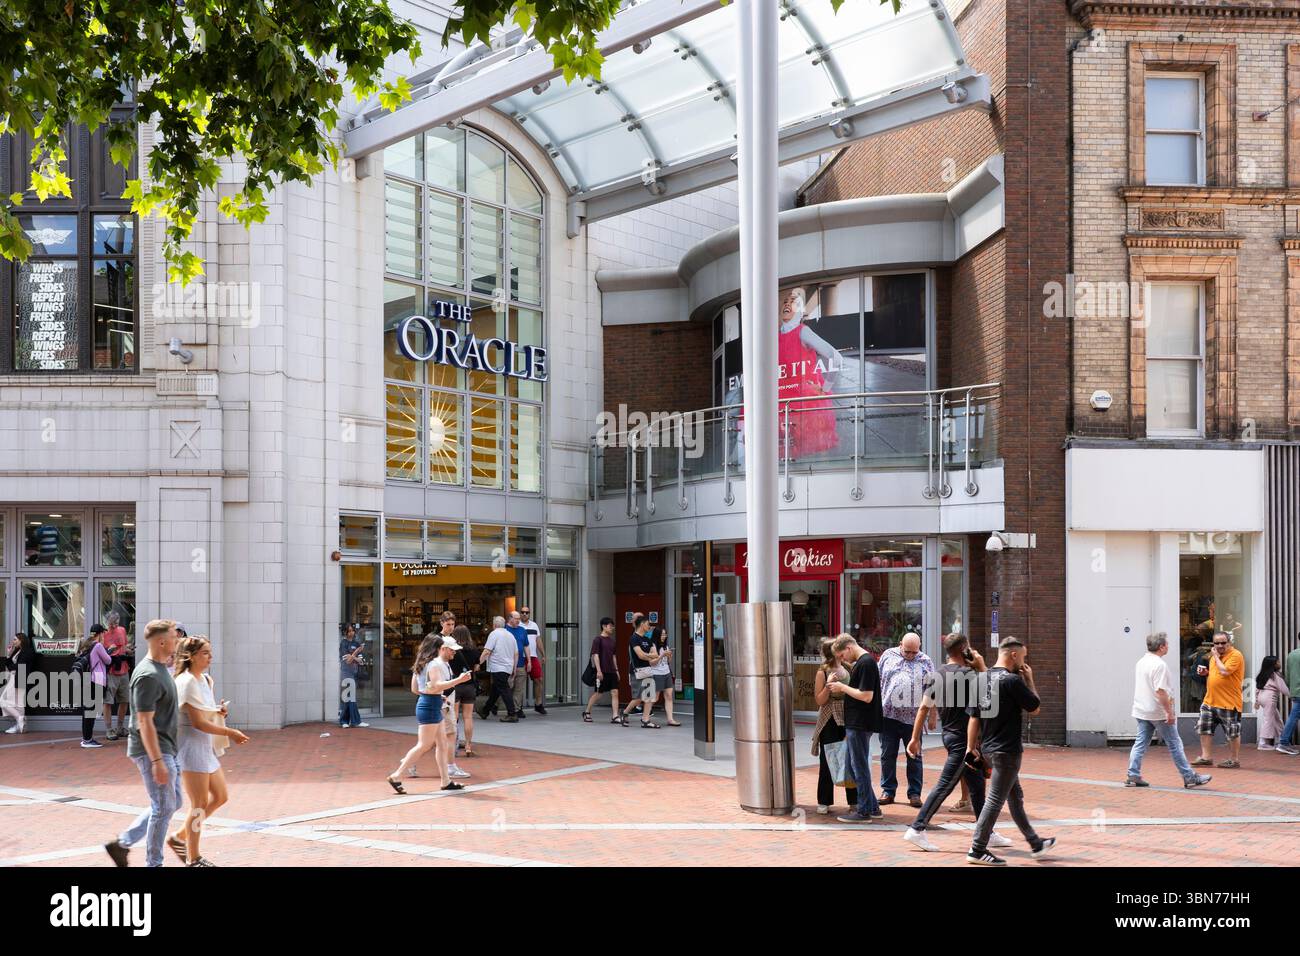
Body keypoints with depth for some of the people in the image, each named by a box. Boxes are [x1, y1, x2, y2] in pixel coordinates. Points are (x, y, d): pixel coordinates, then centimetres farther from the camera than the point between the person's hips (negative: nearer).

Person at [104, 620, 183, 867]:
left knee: (172, 803, 15)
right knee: (163, 807, -2)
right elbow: (144, 723, -22)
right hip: (153, 751, -10)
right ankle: (153, 863, 9)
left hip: (165, 749, 10)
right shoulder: (148, 676, -20)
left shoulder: (161, 669, 11)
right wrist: (157, 761, -25)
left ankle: (122, 844, 19)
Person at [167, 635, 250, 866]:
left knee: (220, 797, 13)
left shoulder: (205, 680, 11)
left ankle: (180, 837, 23)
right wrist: (230, 732, -18)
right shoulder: (186, 682, -17)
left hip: (206, 746, 9)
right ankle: (193, 859, 11)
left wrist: (219, 711, 2)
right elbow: (197, 722, -21)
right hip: (191, 745, -9)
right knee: (200, 804, -2)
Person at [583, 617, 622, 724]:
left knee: (615, 692, -4)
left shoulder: (612, 640, 12)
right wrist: (598, 670, -18)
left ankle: (615, 716, -7)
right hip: (602, 671, -6)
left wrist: (616, 670, 17)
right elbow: (595, 655, -13)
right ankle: (587, 712, 23)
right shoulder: (598, 639, -8)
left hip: (611, 671, 6)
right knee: (597, 693, 4)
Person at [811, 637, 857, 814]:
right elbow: (820, 700, -8)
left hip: (848, 720, 4)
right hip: (830, 722, -4)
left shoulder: (848, 670, 7)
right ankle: (824, 803, 13)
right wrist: (829, 686, -22)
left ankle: (853, 801, 15)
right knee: (828, 761, 3)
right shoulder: (822, 673, -6)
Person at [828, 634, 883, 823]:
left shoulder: (865, 663, -18)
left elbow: (867, 696, -23)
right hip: (855, 724, 10)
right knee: (852, 767, 16)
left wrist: (842, 687, -13)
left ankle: (864, 812, 7)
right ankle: (872, 807, 22)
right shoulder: (859, 662, 13)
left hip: (860, 725, -10)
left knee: (859, 767, -1)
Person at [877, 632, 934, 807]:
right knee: (887, 755, 6)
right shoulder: (888, 656, 6)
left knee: (914, 757, 5)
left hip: (913, 718, -1)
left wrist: (933, 717, 3)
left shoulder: (925, 662, 4)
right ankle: (888, 791, 16)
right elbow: (876, 681, 9)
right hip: (888, 715, 1)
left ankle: (914, 793, 13)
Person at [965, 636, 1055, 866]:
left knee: (1016, 797, 19)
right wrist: (1029, 681, 3)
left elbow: (973, 716, 6)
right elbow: (1034, 708, -7)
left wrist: (971, 748, 9)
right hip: (1007, 750, -9)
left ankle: (1035, 844, 30)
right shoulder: (1012, 680, -17)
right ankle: (977, 850, 0)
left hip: (988, 749, 9)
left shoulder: (982, 680, 6)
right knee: (995, 800, -3)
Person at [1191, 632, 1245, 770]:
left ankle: (1234, 759, 15)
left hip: (1228, 703, -8)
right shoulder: (1214, 656, 13)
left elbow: (1224, 672, -25)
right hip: (1210, 700, 8)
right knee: (1205, 729, 7)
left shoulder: (1235, 655, -12)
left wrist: (1216, 656, -14)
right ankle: (1206, 757, 14)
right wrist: (1205, 671, 7)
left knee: (1232, 732, 4)